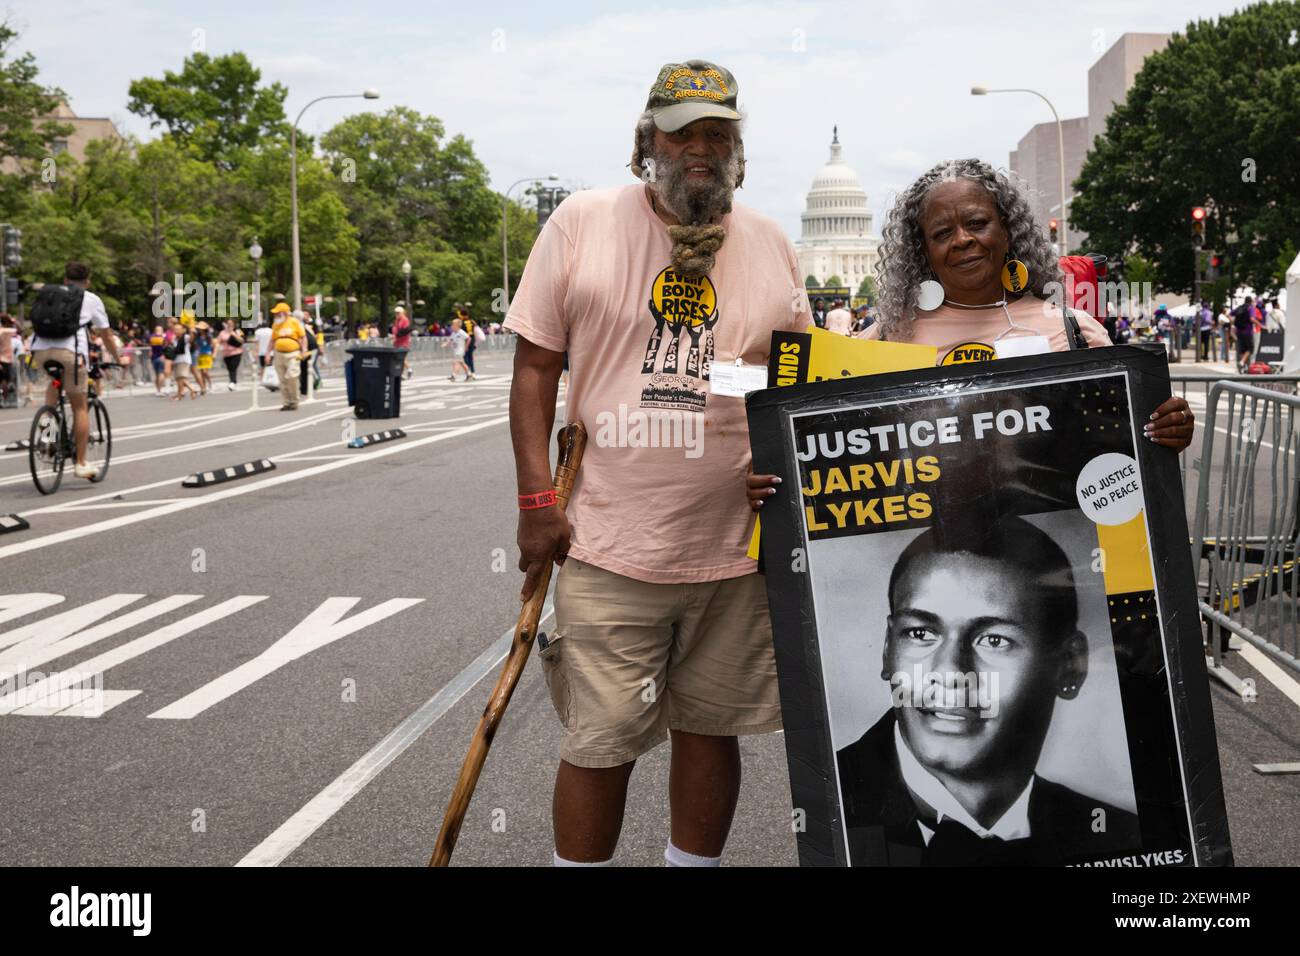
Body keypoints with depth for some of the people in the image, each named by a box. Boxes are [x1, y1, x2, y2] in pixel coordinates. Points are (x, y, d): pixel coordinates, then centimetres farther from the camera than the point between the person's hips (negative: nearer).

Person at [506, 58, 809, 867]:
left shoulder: (771, 246, 7)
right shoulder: (582, 223, 0)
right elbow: (536, 367, 0)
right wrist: (537, 499, -6)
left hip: (736, 548, 3)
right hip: (609, 543, -2)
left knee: (709, 725, 13)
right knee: (600, 743, 2)